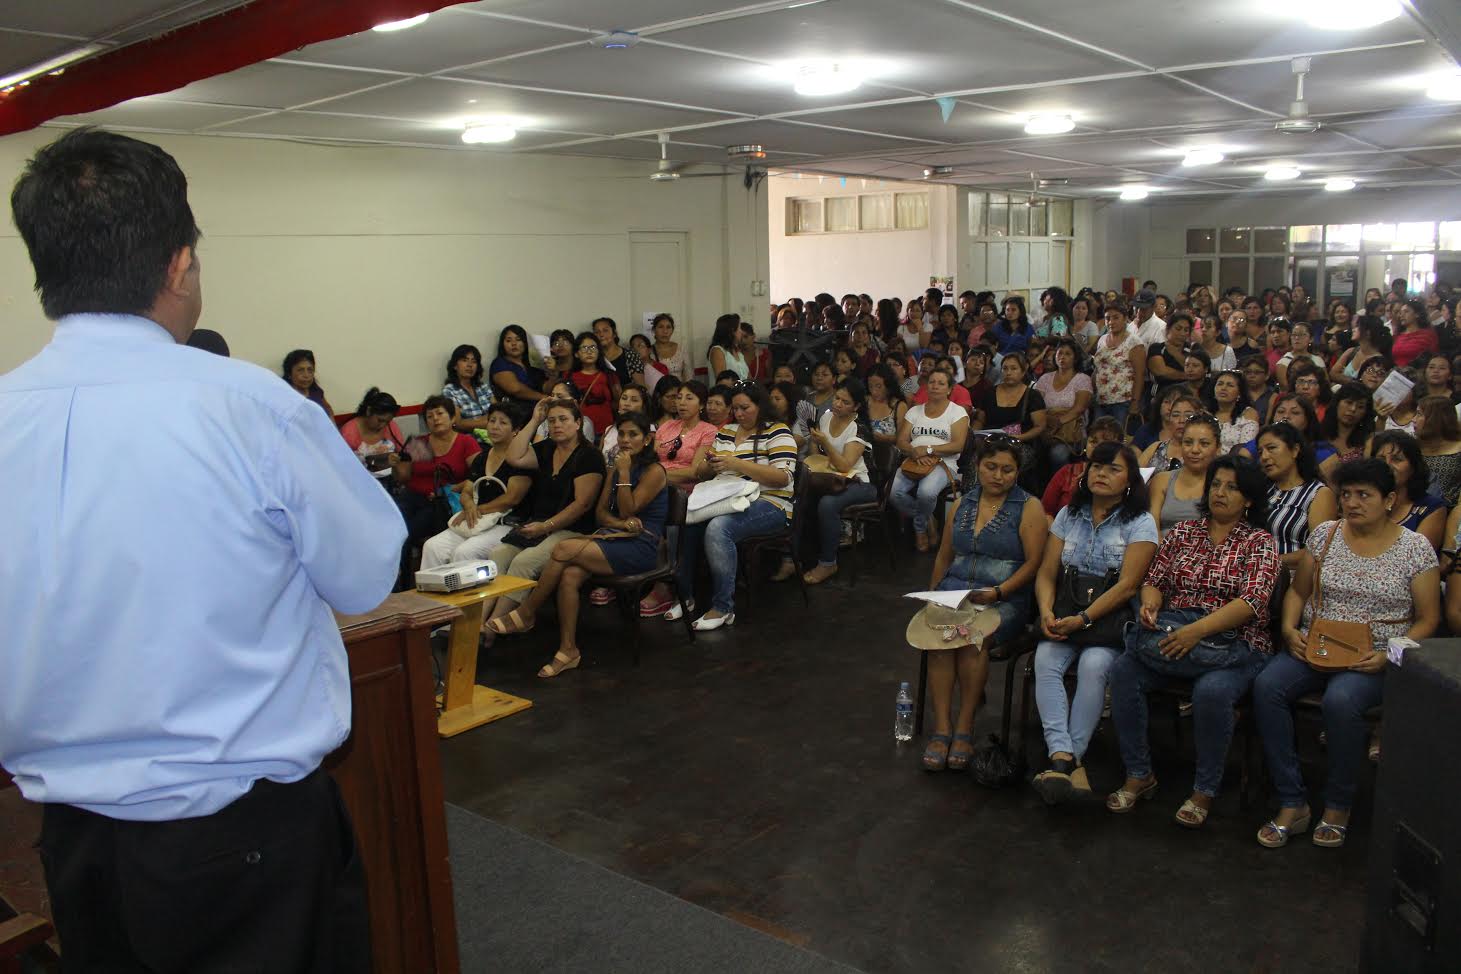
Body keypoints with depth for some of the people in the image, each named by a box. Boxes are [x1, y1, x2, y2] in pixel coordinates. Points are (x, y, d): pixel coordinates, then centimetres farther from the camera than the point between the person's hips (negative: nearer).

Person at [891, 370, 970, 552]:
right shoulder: (914, 411, 18)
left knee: (926, 492, -37)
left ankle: (919, 527, 1)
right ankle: (927, 521, 1)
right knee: (892, 491, -28)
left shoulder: (957, 412, 6)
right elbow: (901, 441, 10)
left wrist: (928, 450, -13)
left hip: (943, 463, -4)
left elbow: (958, 446, -6)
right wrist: (915, 452, -12)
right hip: (913, 462, 4)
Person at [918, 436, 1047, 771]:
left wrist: (998, 592, -16)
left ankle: (965, 727, -20)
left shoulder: (1028, 508, 4)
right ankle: (942, 727, -25)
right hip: (953, 593, 3)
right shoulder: (962, 504, 18)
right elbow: (944, 556, 23)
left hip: (1003, 600, -3)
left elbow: (1033, 562, -4)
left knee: (971, 639, -33)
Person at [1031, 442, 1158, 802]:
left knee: (1093, 663, -32)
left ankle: (1064, 759, -27)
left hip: (1112, 618, -3)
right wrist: (1047, 611, -9)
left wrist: (1083, 619, -17)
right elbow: (1046, 574, 11)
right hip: (1066, 615, 4)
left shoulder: (1140, 523, 1)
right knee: (1045, 660, -26)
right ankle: (1065, 759, -33)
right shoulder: (1068, 515, 15)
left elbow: (1127, 585, -9)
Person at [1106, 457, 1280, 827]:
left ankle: (1204, 791, -11)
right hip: (1172, 632, 4)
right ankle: (1138, 776, -8)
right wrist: (1150, 603, -11)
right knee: (1123, 670, -23)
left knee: (1212, 690, -35)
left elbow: (1252, 602, -12)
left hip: (1234, 644, -4)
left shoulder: (1259, 542, 2)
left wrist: (1197, 630, -24)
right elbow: (1155, 581, 15)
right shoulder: (1183, 532, 15)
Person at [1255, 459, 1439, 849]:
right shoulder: (1324, 534, 8)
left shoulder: (1415, 548, 0)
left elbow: (1427, 620, 3)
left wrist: (1389, 656, -13)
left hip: (1373, 660, -3)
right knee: (1266, 686, -27)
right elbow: (1297, 590, 16)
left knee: (1341, 700, -36)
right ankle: (1291, 805, -19)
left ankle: (1337, 808, -12)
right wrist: (1289, 629, -3)